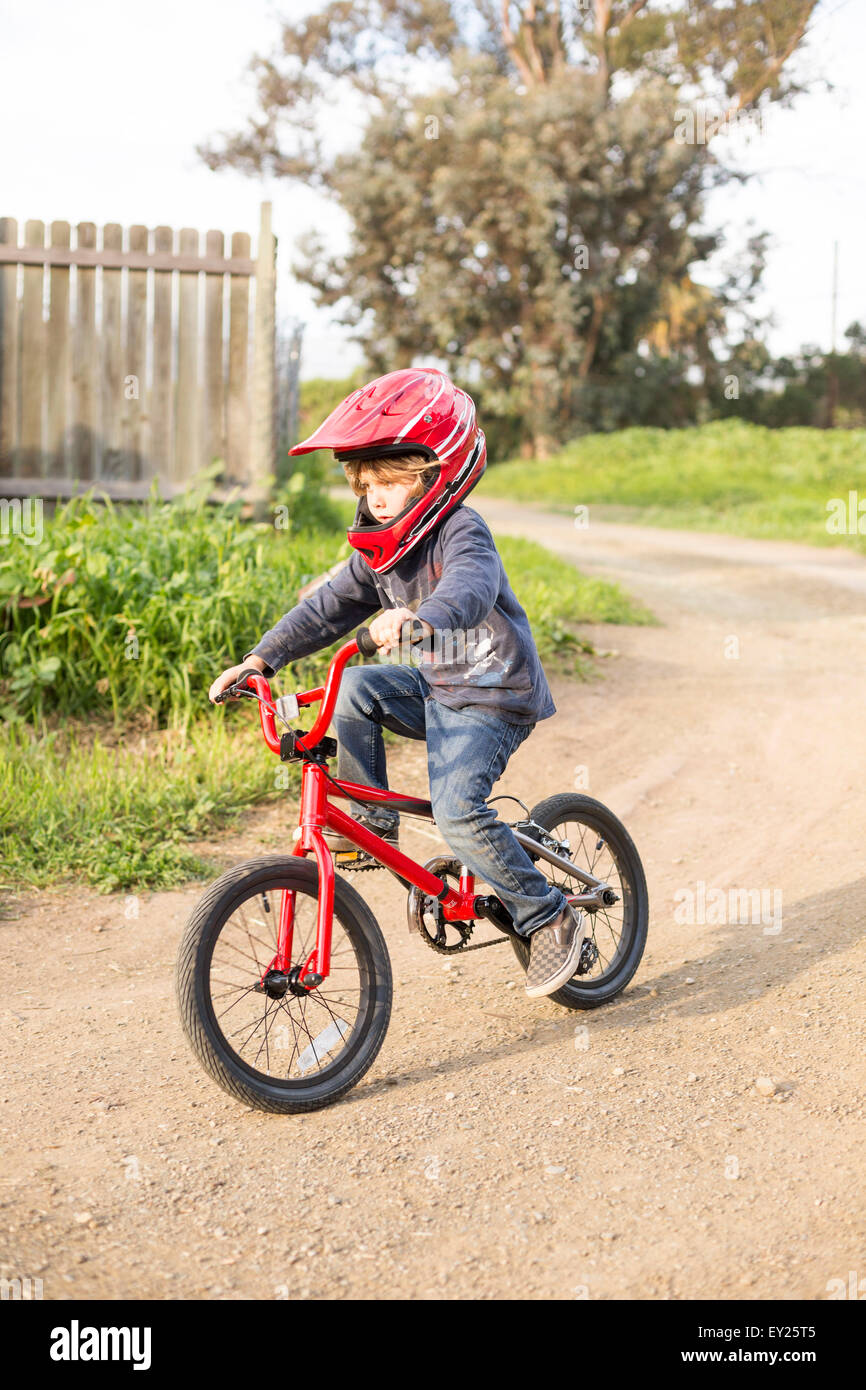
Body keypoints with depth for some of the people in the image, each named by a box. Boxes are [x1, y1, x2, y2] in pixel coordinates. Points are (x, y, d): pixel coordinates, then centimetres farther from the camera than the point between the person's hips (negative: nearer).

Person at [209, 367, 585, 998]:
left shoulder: (463, 532, -20)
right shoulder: (381, 549, 4)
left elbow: (469, 590, -40)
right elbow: (329, 607, 5)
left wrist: (416, 618, -61)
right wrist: (261, 658, -4)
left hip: (493, 697, -8)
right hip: (435, 686, 8)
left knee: (457, 809, -22)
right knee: (356, 688, -13)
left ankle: (551, 918, -4)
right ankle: (370, 822, 2)